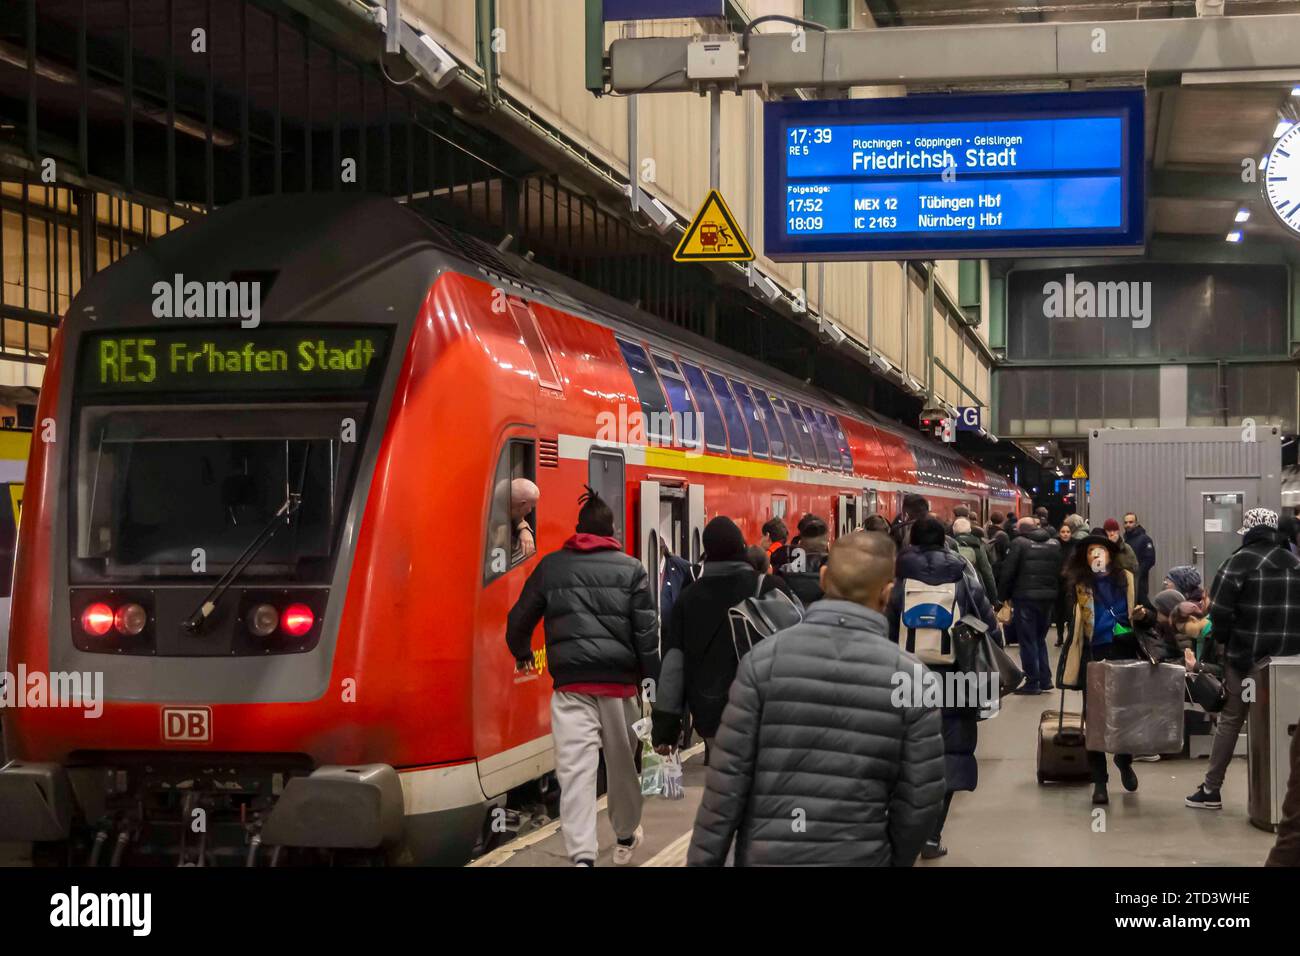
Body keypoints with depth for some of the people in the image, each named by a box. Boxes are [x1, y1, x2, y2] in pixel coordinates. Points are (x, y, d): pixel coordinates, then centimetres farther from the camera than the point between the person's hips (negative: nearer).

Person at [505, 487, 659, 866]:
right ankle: (625, 838, 38)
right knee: (622, 763, 19)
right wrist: (653, 683, 6)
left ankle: (581, 856, -21)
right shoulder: (631, 568, 6)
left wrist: (522, 654, 36)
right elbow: (647, 633, 0)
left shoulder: (551, 566, 10)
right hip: (619, 680, 1)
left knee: (575, 768, -7)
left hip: (571, 683, -1)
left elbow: (519, 619, 16)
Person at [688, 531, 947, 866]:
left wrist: (702, 861, 1)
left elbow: (727, 780, -7)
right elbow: (922, 798, -1)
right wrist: (895, 860, 15)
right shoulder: (908, 675, -5)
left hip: (766, 857, 0)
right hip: (860, 859, 0)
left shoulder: (765, 659, -7)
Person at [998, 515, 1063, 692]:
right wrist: (1053, 592, 12)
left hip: (1025, 597, -5)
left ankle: (1032, 682, 2)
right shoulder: (1054, 544, 9)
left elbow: (1008, 572, -9)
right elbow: (1060, 571, 8)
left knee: (1028, 640, 2)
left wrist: (1003, 595, 0)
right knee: (1040, 638, 18)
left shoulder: (1019, 543, -7)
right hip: (1048, 597, 5)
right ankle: (1045, 680, 18)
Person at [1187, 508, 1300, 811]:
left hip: (1245, 653, -3)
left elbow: (1219, 609, -13)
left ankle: (1211, 790, 6)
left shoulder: (1240, 560, -7)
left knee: (1230, 720, 5)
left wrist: (1223, 639, 2)